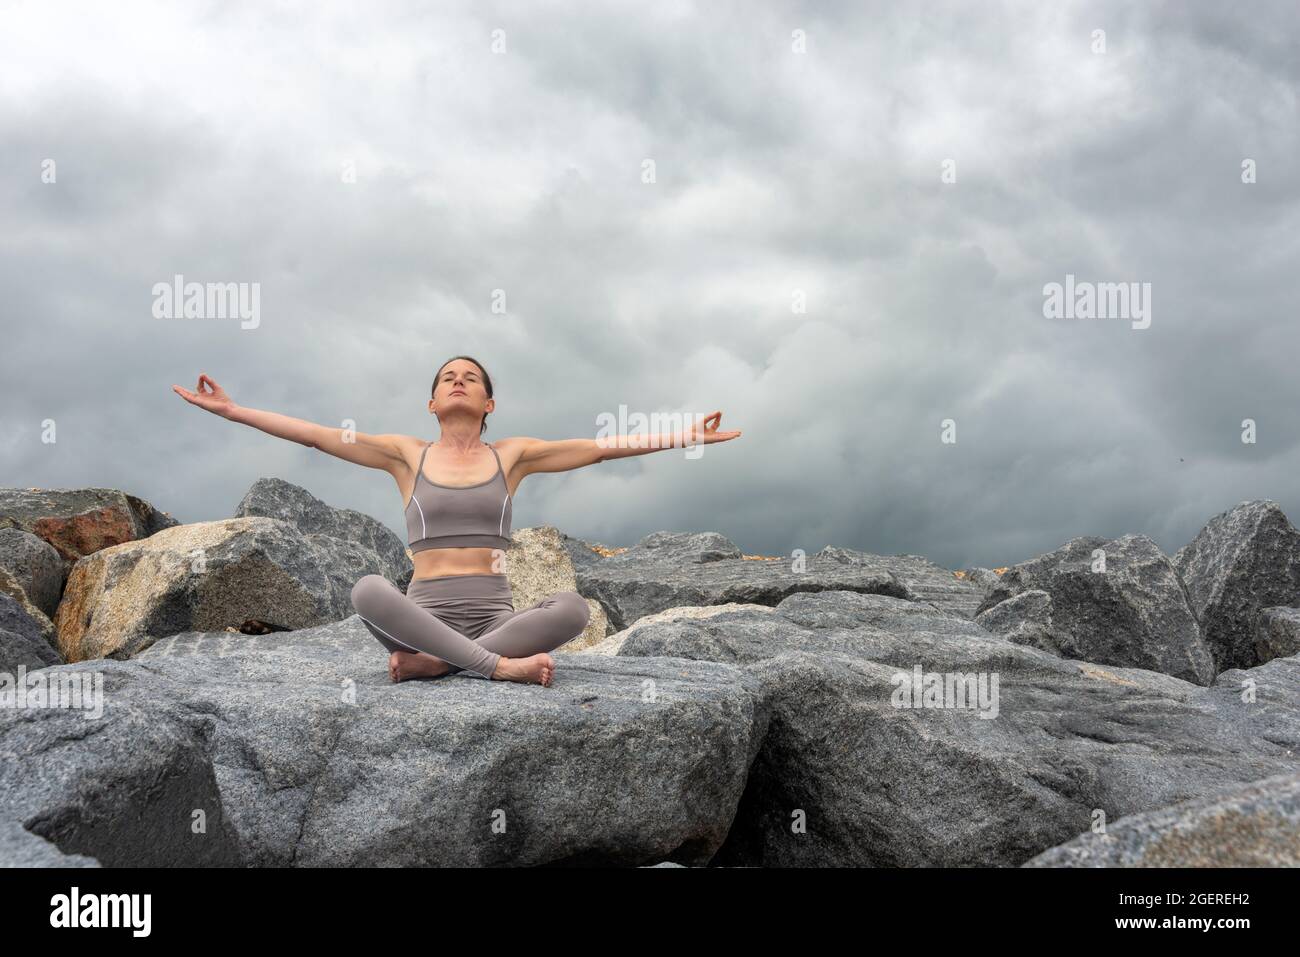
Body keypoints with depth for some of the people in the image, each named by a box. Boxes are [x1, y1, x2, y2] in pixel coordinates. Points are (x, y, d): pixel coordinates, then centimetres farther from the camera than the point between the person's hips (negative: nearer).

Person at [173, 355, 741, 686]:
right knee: (368, 591, -33)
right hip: (425, 614, -1)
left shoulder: (511, 455, 11)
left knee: (573, 607, -29)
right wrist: (230, 411, 1)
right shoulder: (406, 455, 11)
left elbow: (600, 446, 6)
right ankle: (500, 664, -31)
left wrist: (684, 437, 0)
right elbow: (316, 435, 6)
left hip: (495, 617, 1)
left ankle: (430, 662, -27)